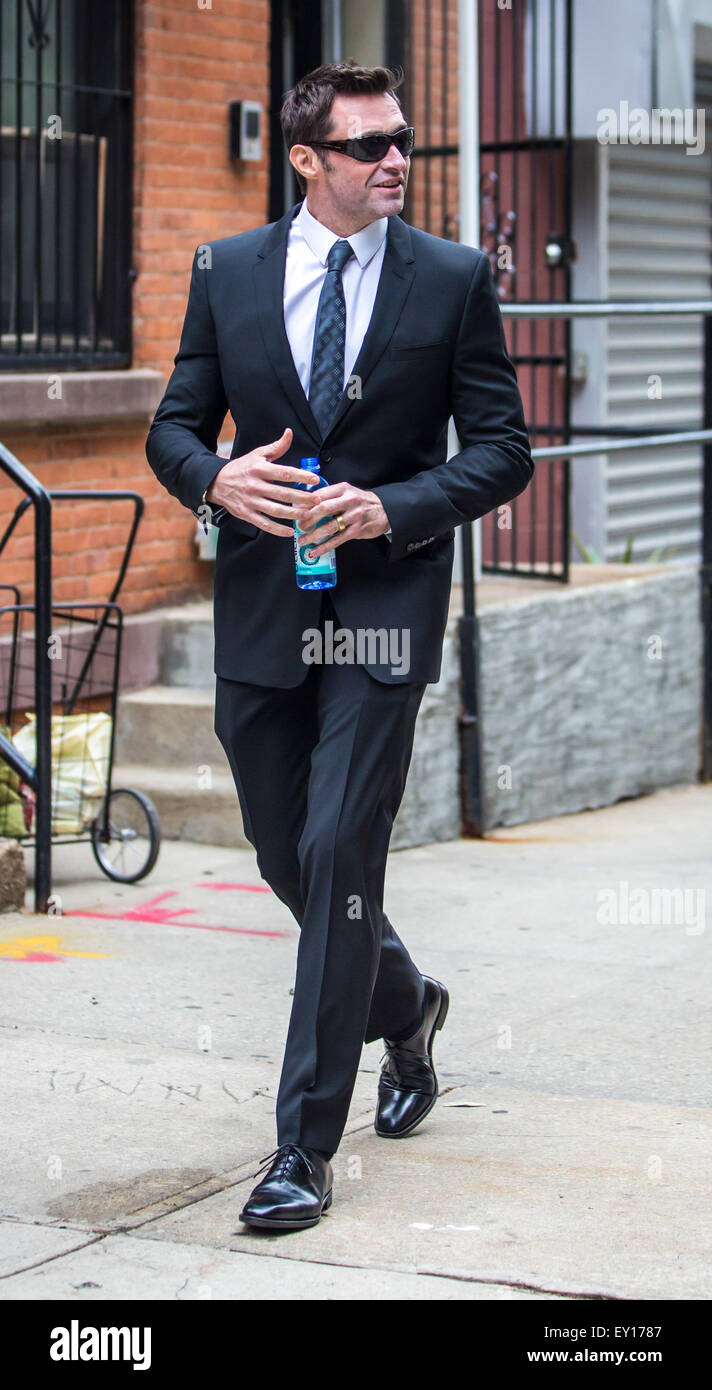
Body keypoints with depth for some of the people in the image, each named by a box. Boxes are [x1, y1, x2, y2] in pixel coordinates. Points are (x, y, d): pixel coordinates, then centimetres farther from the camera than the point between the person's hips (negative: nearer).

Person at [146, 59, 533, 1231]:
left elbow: (502, 449, -1)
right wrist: (216, 478, -13)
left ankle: (306, 1146, -2)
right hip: (260, 606, 3)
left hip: (382, 604, -3)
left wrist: (392, 507, -16)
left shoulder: (454, 279, -1)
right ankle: (405, 1007, 43)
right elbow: (173, 428, 10)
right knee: (289, 858, 12)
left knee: (338, 856, -9)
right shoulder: (226, 271, 5)